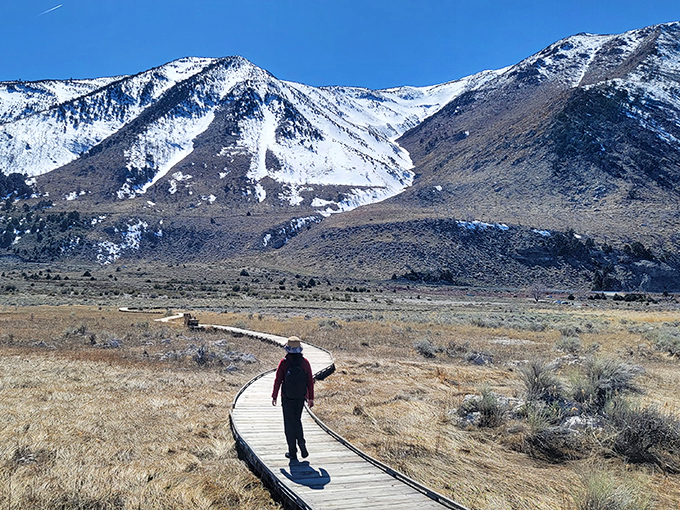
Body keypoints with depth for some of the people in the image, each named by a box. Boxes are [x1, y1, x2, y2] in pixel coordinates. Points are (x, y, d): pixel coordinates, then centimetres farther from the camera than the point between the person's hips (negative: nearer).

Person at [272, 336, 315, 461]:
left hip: (287, 398, -3)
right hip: (301, 398, 3)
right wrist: (311, 398, 10)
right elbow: (310, 381, 1)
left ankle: (292, 452, 12)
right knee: (297, 421, 22)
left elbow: (278, 381, -8)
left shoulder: (284, 363, -12)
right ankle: (301, 443, 3)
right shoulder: (305, 362, -3)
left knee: (289, 424, 8)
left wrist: (274, 396, 4)